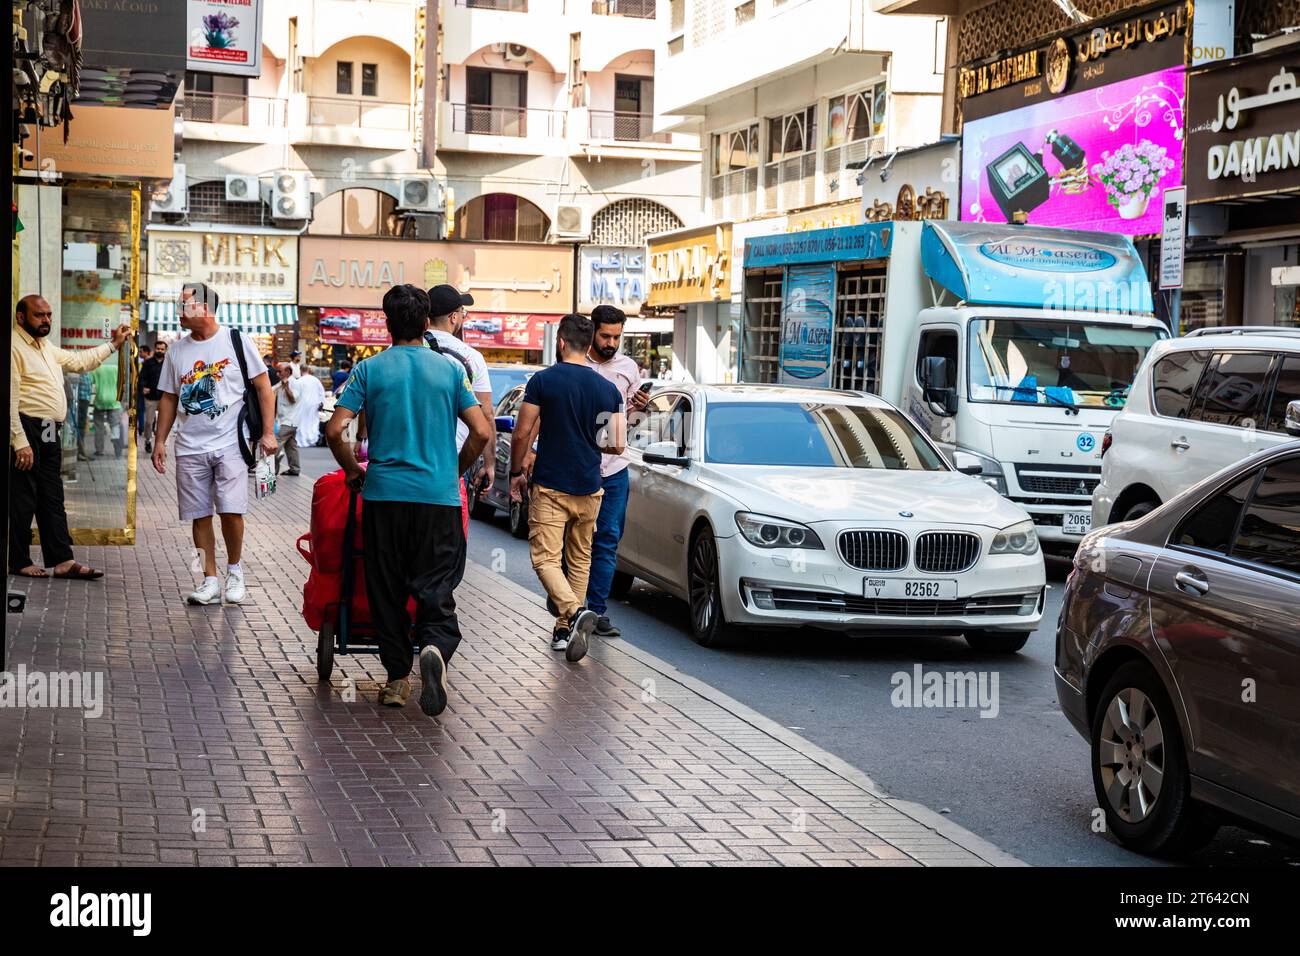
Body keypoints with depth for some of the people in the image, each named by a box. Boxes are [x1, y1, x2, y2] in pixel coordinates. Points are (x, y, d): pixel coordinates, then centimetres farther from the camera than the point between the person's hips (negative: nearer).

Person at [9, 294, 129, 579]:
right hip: (27, 431, -9)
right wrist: (20, 442, -22)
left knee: (52, 499, 8)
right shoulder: (14, 347, -12)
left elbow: (79, 361, 34)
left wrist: (113, 345, 27)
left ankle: (62, 560, 9)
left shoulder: (47, 348, 19)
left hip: (49, 434, 10)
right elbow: (10, 399, -18)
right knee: (23, 501, -2)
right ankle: (19, 562, 6)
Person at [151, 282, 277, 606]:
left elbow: (263, 387, 0)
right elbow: (169, 399, 16)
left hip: (230, 444, -4)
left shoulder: (237, 342, -2)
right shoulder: (177, 351, 10)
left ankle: (234, 570, 11)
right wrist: (160, 441, 9)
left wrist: (268, 432, -6)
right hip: (190, 448, 4)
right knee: (200, 515, 3)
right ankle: (210, 580, 11)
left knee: (231, 511, -11)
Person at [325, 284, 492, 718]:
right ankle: (435, 648, -27)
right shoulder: (449, 370, 5)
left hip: (385, 493, 0)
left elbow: (334, 430, -5)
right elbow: (481, 432, 1)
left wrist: (353, 470, 12)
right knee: (436, 587, 1)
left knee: (387, 590, 10)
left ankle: (398, 678, 13)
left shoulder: (370, 369, 2)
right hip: (439, 496, 0)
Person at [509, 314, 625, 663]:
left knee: (546, 559, -4)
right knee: (580, 561, 15)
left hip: (550, 488, -4)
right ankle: (564, 630, 18)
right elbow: (617, 445, 3)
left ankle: (574, 612, -27)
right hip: (589, 490, 4)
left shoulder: (543, 381, -8)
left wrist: (516, 472, 7)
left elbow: (522, 435, -8)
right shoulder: (608, 389, 2)